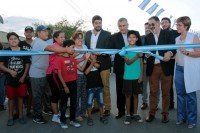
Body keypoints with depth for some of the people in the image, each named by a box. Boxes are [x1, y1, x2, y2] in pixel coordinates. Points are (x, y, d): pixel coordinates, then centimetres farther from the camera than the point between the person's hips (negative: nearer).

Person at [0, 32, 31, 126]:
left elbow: (27, 64, 4)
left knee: (20, 97, 9)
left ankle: (20, 116, 21)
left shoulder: (23, 51, 1)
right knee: (11, 98, 7)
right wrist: (10, 71, -18)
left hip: (21, 80, 1)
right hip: (10, 80, -1)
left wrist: (23, 77, -4)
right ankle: (10, 117, 18)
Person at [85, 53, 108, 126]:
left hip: (99, 86, 3)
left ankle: (102, 116, 22)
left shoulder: (97, 63, 9)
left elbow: (97, 66, -14)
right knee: (89, 102, 0)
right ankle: (89, 118, 14)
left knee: (101, 102, 9)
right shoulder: (87, 63, 1)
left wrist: (92, 61, -12)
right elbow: (86, 72, -14)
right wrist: (91, 63, -14)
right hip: (90, 87, -3)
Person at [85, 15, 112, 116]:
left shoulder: (107, 34, -1)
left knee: (105, 86, 1)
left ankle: (107, 107, 11)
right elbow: (85, 47, 12)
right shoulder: (88, 34, 12)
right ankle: (96, 105, 24)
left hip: (103, 64, -4)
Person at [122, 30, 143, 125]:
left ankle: (135, 114, 22)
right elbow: (128, 62, -12)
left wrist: (141, 75, -2)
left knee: (135, 95, 11)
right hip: (127, 77, -2)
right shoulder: (125, 49, -4)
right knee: (128, 95, 7)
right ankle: (128, 115, 16)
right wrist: (137, 56, -24)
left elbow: (141, 63, 4)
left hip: (137, 76, 2)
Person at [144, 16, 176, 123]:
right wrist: (146, 54, -17)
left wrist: (170, 53, -26)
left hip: (165, 67, -2)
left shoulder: (168, 34, 3)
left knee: (166, 92, 7)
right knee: (153, 92, 7)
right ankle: (151, 113, 18)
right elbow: (145, 51, 6)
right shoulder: (147, 37, 11)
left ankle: (165, 114, 20)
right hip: (152, 68, 2)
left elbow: (174, 47, -4)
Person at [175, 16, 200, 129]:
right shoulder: (176, 39, 12)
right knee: (180, 94, 10)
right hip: (179, 69, 6)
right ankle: (181, 117, 21)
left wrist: (187, 52, -23)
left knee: (190, 95, 0)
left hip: (190, 70, -5)